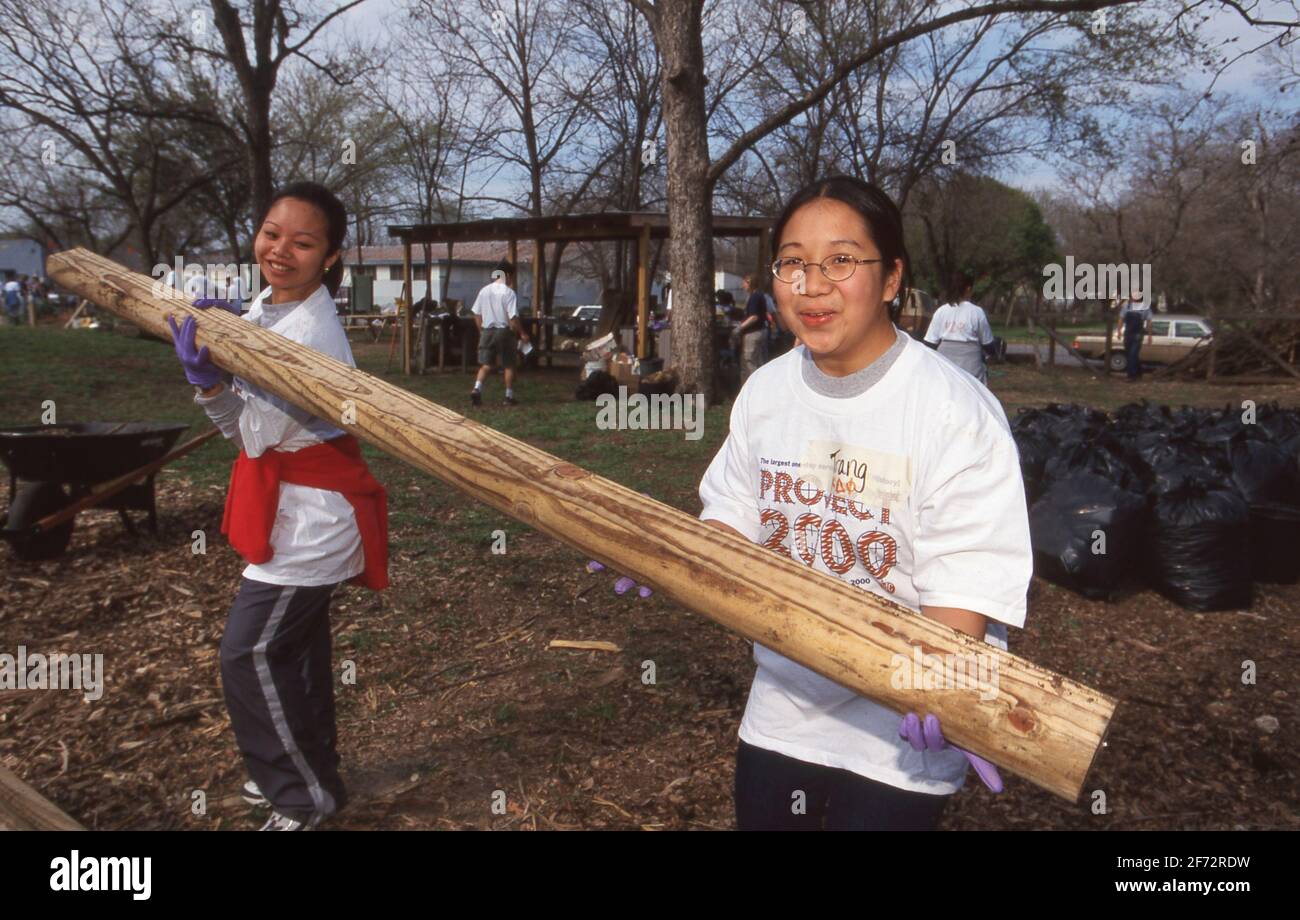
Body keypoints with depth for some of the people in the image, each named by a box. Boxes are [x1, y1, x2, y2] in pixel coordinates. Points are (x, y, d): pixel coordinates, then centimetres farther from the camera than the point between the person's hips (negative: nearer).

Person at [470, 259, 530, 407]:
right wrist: (522, 333, -4)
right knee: (509, 365, 7)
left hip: (487, 331, 4)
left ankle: (477, 389, -10)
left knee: (485, 364, 10)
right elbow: (513, 318, -15)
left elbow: (477, 314, 7)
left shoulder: (484, 291, 4)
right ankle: (509, 397, 10)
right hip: (503, 331, -4)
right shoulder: (508, 292, -12)